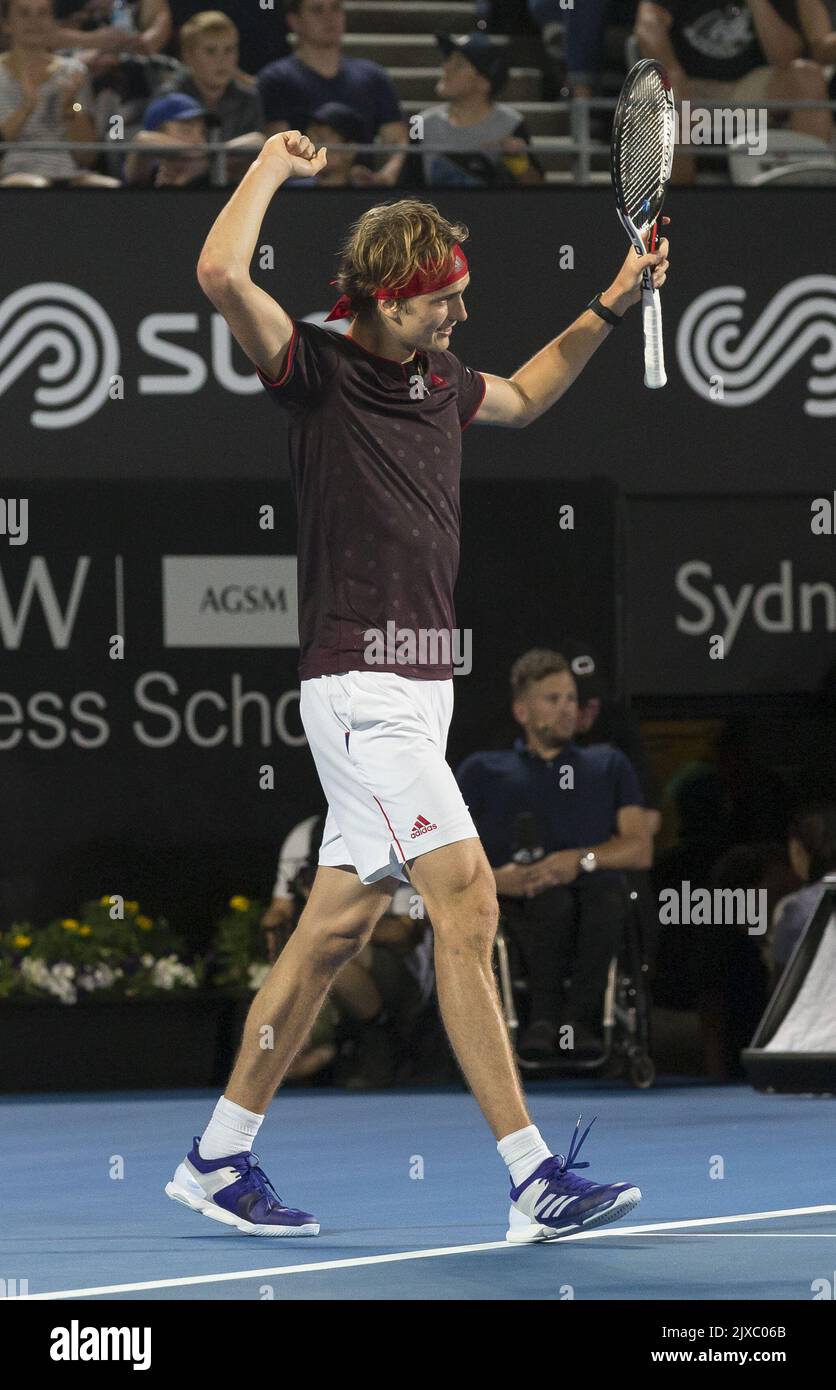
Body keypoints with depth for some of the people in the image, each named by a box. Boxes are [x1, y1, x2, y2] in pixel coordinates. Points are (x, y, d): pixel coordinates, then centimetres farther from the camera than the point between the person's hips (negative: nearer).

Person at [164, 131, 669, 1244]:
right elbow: (221, 274, -24)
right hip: (358, 687, -9)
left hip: (420, 688, 9)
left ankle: (219, 1159, 18)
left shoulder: (441, 382, 14)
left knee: (339, 925, 10)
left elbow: (525, 394, 37)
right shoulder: (317, 370, -8)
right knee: (467, 898, -16)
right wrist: (274, 167, -9)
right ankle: (534, 1180, -19)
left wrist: (610, 308, 26)